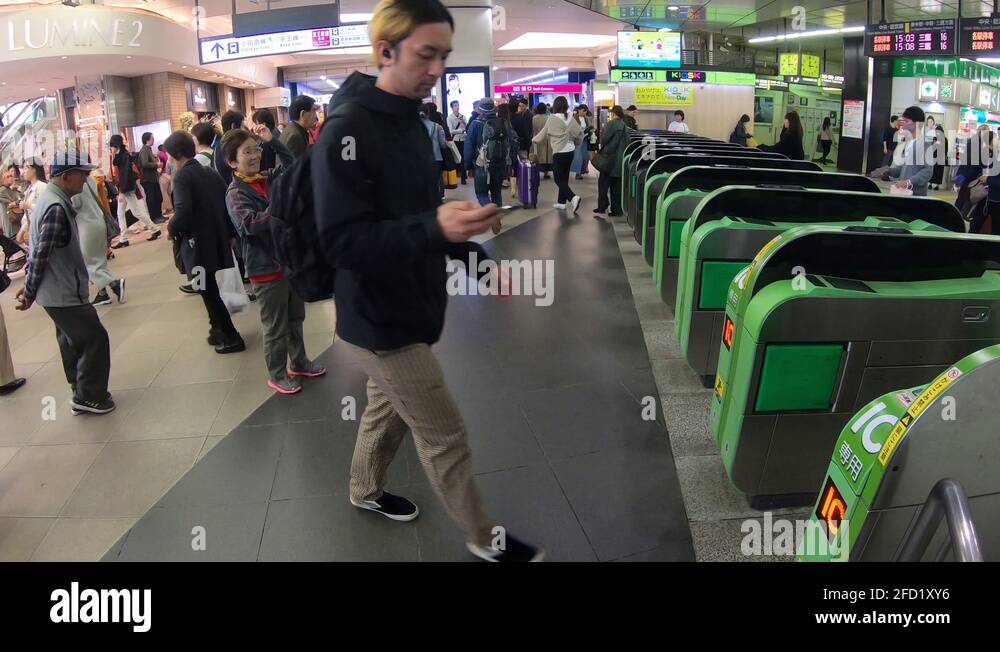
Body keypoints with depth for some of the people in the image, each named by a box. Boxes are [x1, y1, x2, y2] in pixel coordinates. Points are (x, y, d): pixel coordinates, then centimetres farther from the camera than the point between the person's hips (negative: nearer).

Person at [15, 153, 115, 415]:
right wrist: (30, 294, -14)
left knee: (73, 341, 19)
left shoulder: (51, 198, 8)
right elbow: (40, 255, -24)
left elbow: (39, 251, 13)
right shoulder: (56, 208, -25)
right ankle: (89, 397, 11)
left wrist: (30, 286, 16)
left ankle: (83, 392, 32)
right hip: (63, 293, -10)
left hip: (59, 290, 10)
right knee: (95, 339, 0)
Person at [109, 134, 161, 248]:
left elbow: (126, 174, -23)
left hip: (127, 189, -10)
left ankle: (155, 229, 12)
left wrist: (122, 192, -24)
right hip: (123, 188, 10)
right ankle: (123, 239, 9)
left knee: (137, 213, -1)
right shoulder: (120, 155, 10)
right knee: (120, 214, 8)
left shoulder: (124, 156, -18)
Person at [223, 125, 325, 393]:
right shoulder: (236, 193, -14)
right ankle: (277, 375, 21)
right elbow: (248, 223, -29)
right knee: (275, 327, 6)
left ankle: (299, 363, 38)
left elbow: (292, 167, 20)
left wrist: (273, 141, 8)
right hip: (267, 269, -7)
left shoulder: (269, 179, 5)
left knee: (296, 318, 21)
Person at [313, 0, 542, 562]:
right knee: (446, 434, 3)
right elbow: (342, 242, -28)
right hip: (382, 319, -8)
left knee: (389, 408, 25)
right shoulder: (347, 130, -22)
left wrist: (470, 250, 7)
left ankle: (366, 490, 49)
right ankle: (483, 538, 22)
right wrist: (433, 227, -39)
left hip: (405, 307, 9)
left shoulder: (409, 121, 6)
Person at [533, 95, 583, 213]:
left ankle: (573, 197, -21)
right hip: (570, 151, 6)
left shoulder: (553, 118, -11)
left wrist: (534, 139, 19)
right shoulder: (570, 118, 3)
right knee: (564, 178, 15)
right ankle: (561, 202, 22)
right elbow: (580, 133, 7)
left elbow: (544, 133, 1)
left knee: (559, 179, -2)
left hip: (559, 152, -6)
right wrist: (575, 144, 25)